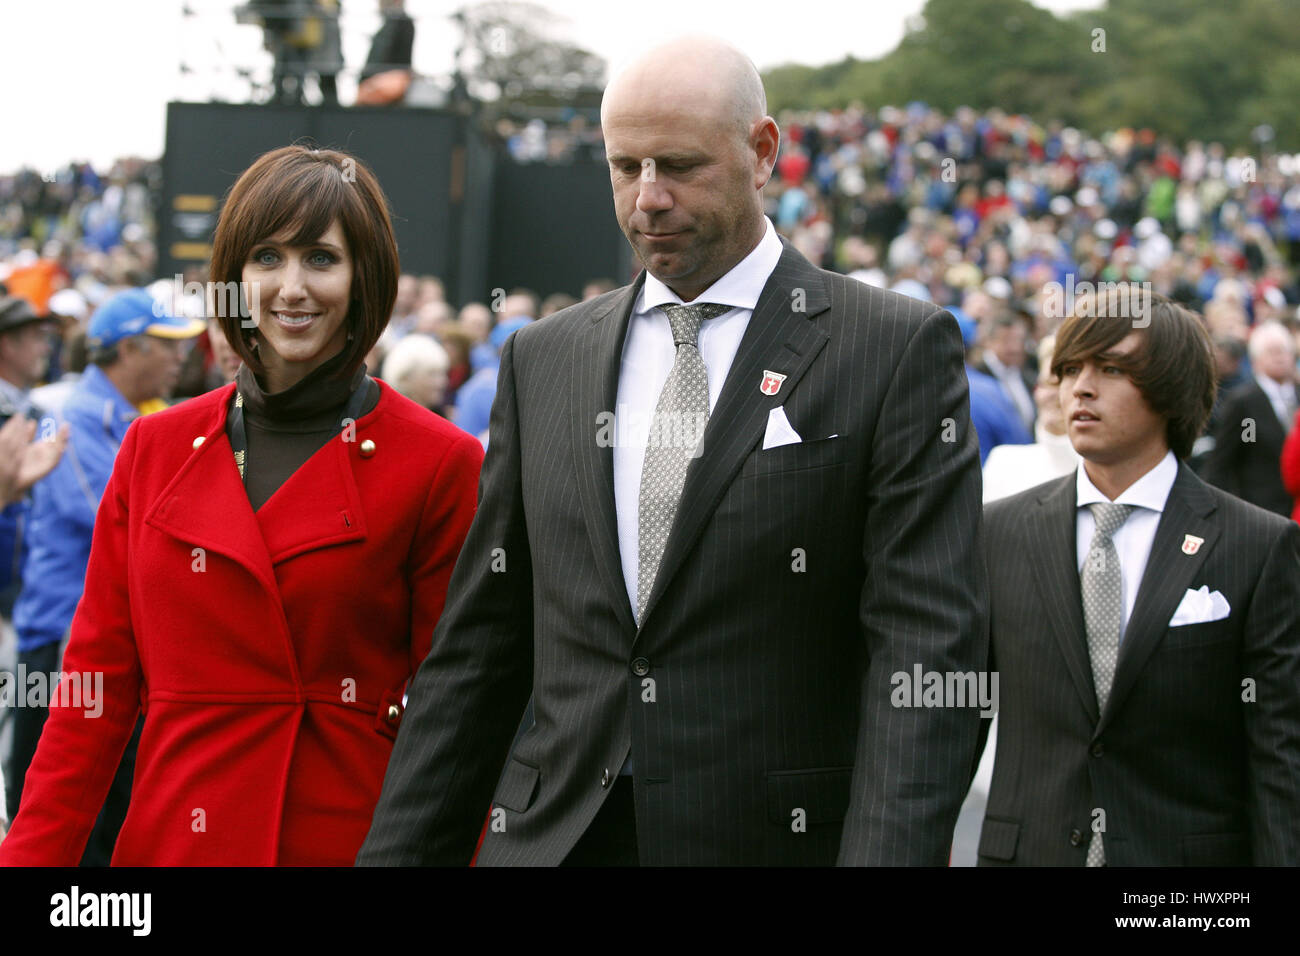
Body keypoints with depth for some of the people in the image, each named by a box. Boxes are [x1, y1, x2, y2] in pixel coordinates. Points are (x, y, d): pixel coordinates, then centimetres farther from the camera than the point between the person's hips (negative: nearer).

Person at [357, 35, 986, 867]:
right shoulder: (542, 360, 10)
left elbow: (926, 647, -11)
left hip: (781, 837, -3)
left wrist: (885, 854, -23)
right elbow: (480, 643, 11)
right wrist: (401, 851, 5)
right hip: (554, 836, 4)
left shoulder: (899, 351, -3)